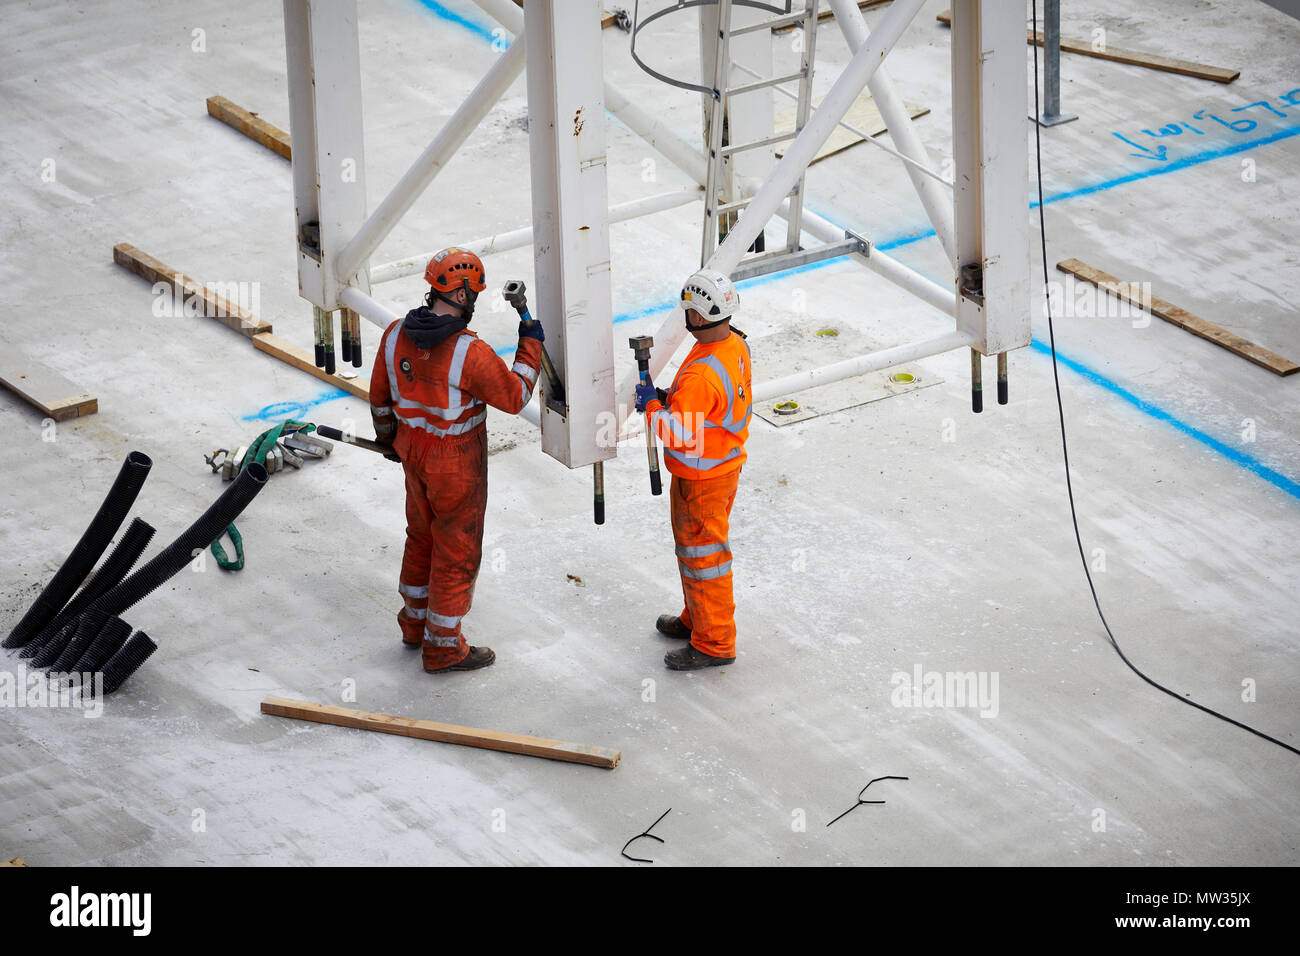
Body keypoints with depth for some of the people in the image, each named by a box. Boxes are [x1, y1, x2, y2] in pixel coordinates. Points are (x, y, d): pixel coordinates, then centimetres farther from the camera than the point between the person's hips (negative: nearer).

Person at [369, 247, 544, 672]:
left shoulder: (395, 335, -10)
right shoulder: (470, 353, -30)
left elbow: (380, 394, 5)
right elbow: (514, 397, -16)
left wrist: (387, 434, 24)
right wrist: (530, 346, -4)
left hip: (413, 450, 7)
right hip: (456, 463, -7)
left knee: (422, 536, 26)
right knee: (456, 550, 10)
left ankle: (415, 623, 43)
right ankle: (443, 647, 22)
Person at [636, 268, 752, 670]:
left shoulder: (701, 374, -35)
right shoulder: (736, 345, -4)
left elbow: (681, 436, -32)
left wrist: (653, 405, -17)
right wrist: (670, 397, 2)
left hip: (701, 478, -9)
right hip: (727, 462, 9)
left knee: (701, 553, 6)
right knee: (693, 544, 26)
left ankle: (714, 643, 19)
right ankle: (697, 619, 43)